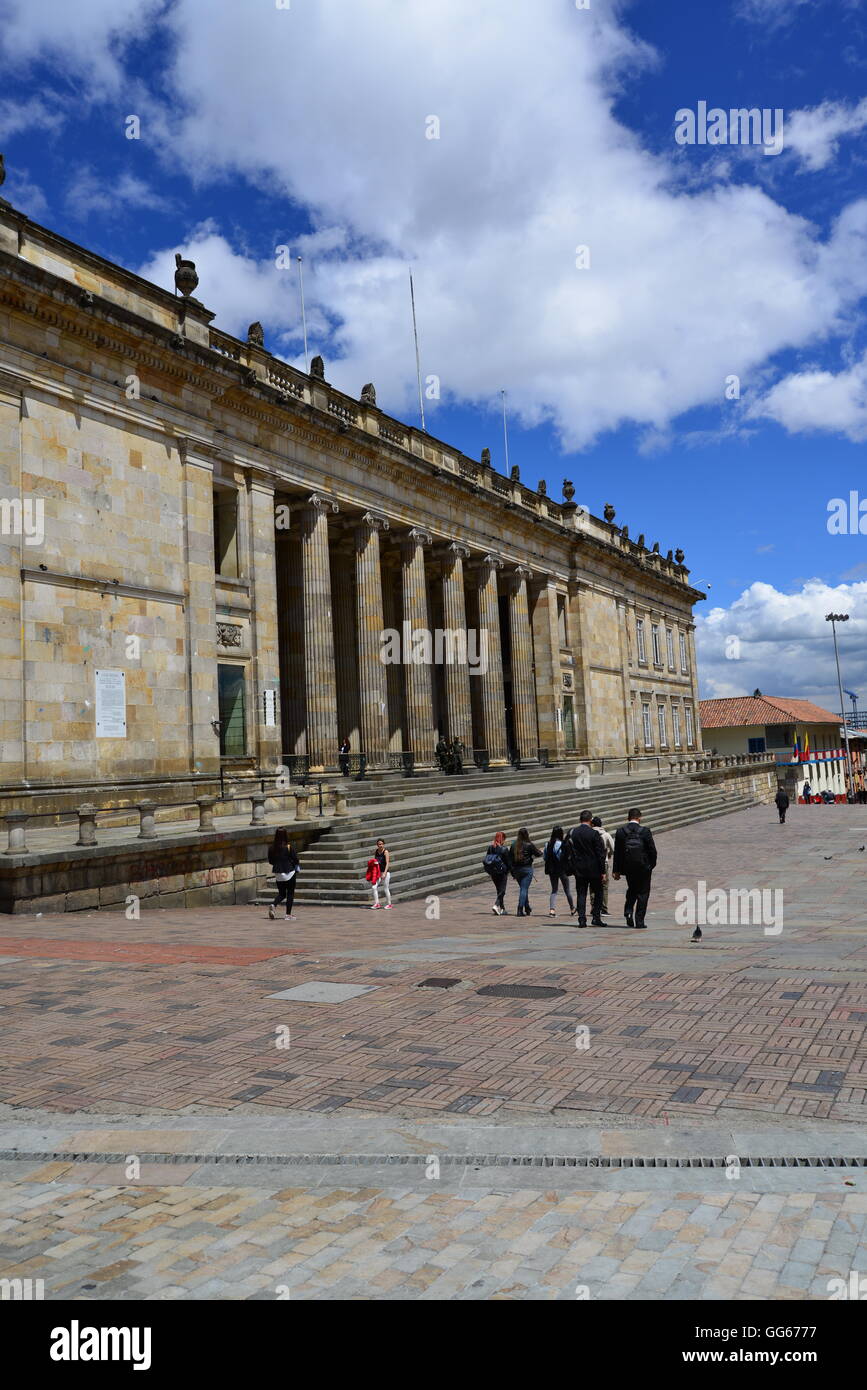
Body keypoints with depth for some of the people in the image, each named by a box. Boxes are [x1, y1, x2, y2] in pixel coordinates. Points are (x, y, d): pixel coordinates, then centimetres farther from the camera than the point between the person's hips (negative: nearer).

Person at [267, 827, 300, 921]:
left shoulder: (272, 848, -4)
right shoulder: (288, 847, -15)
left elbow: (270, 861, 6)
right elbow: (296, 860, -10)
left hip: (278, 874, 4)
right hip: (289, 873, -4)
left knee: (281, 893, 17)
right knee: (290, 893, 9)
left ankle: (273, 905, -11)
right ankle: (288, 915, 9)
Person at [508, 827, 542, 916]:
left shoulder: (513, 845, 2)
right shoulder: (529, 845, -11)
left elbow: (510, 859, 4)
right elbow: (538, 854, -1)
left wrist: (512, 873, 9)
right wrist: (540, 852, 23)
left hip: (516, 869, 5)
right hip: (527, 869, -5)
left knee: (523, 888, 19)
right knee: (524, 889, -3)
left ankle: (527, 908, 28)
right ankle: (520, 910, -9)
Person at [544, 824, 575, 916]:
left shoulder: (548, 844, 1)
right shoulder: (561, 844, -16)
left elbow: (545, 857, 4)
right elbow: (563, 858, -18)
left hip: (551, 870, 4)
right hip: (562, 870, -4)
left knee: (554, 890, 9)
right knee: (567, 890, 11)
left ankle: (552, 910, -7)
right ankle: (572, 909, 27)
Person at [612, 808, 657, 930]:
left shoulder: (620, 831, -4)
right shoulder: (645, 831, -11)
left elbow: (617, 852, -1)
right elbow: (652, 850, -9)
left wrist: (616, 870, 5)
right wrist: (652, 865, 7)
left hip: (628, 867, 3)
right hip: (644, 867, -3)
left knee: (632, 889, 23)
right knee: (643, 893, 8)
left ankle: (628, 911, 2)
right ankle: (640, 921, 7)